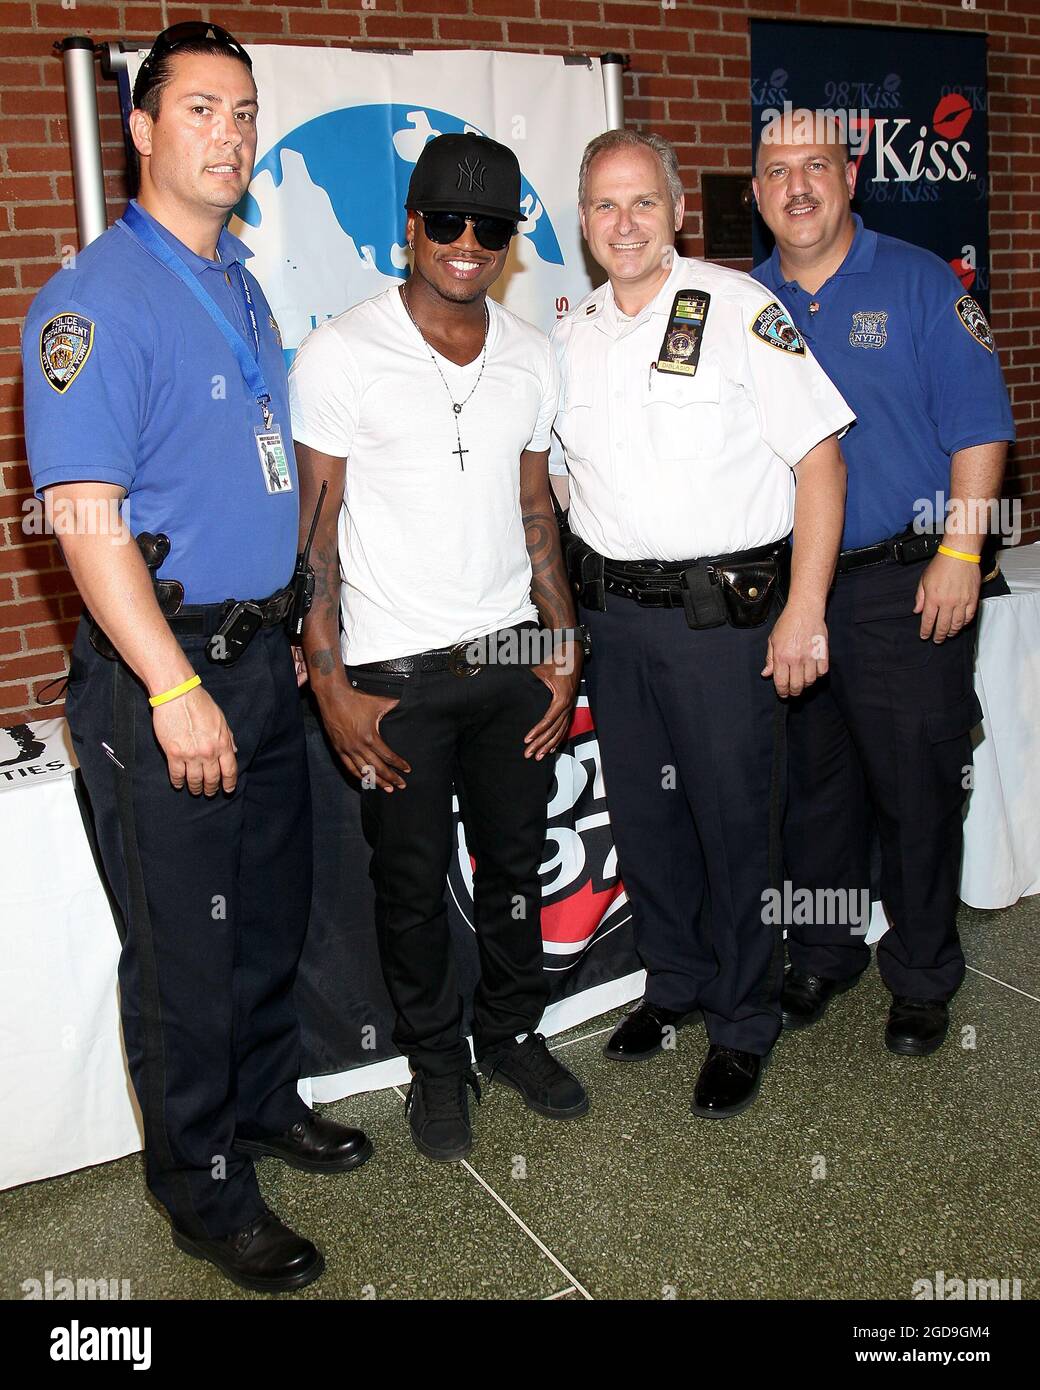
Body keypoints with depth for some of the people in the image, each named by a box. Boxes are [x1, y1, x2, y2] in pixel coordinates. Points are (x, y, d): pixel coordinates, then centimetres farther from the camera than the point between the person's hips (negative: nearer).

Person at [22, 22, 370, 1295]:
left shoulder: (240, 286, 13)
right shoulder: (96, 298, -13)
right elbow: (85, 516, -19)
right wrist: (175, 689, -22)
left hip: (260, 651, 8)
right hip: (162, 670, -8)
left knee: (271, 905, 19)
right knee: (185, 942, 4)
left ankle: (265, 1103, 40)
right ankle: (201, 1188, 23)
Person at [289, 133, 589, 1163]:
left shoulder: (530, 356, 7)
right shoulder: (339, 356, -8)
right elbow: (312, 532, -8)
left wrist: (561, 646, 8)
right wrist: (330, 686, -12)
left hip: (511, 653, 4)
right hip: (395, 671, -4)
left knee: (515, 861, 14)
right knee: (412, 882, 8)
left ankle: (512, 1033, 36)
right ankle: (436, 1060, 29)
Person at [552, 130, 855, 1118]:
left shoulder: (738, 309, -7)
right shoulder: (568, 332, 9)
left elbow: (819, 457, -9)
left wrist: (804, 612, -14)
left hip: (723, 610, -5)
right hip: (610, 611, 5)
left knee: (732, 819, 3)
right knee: (640, 812, 14)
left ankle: (741, 1026, 22)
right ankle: (673, 984, 36)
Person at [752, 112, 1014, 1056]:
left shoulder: (918, 284, -1)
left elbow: (979, 426, -4)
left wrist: (960, 552, -12)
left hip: (905, 587, -3)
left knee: (917, 787, 3)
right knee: (815, 782, 14)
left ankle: (922, 976, 22)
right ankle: (824, 956, 31)